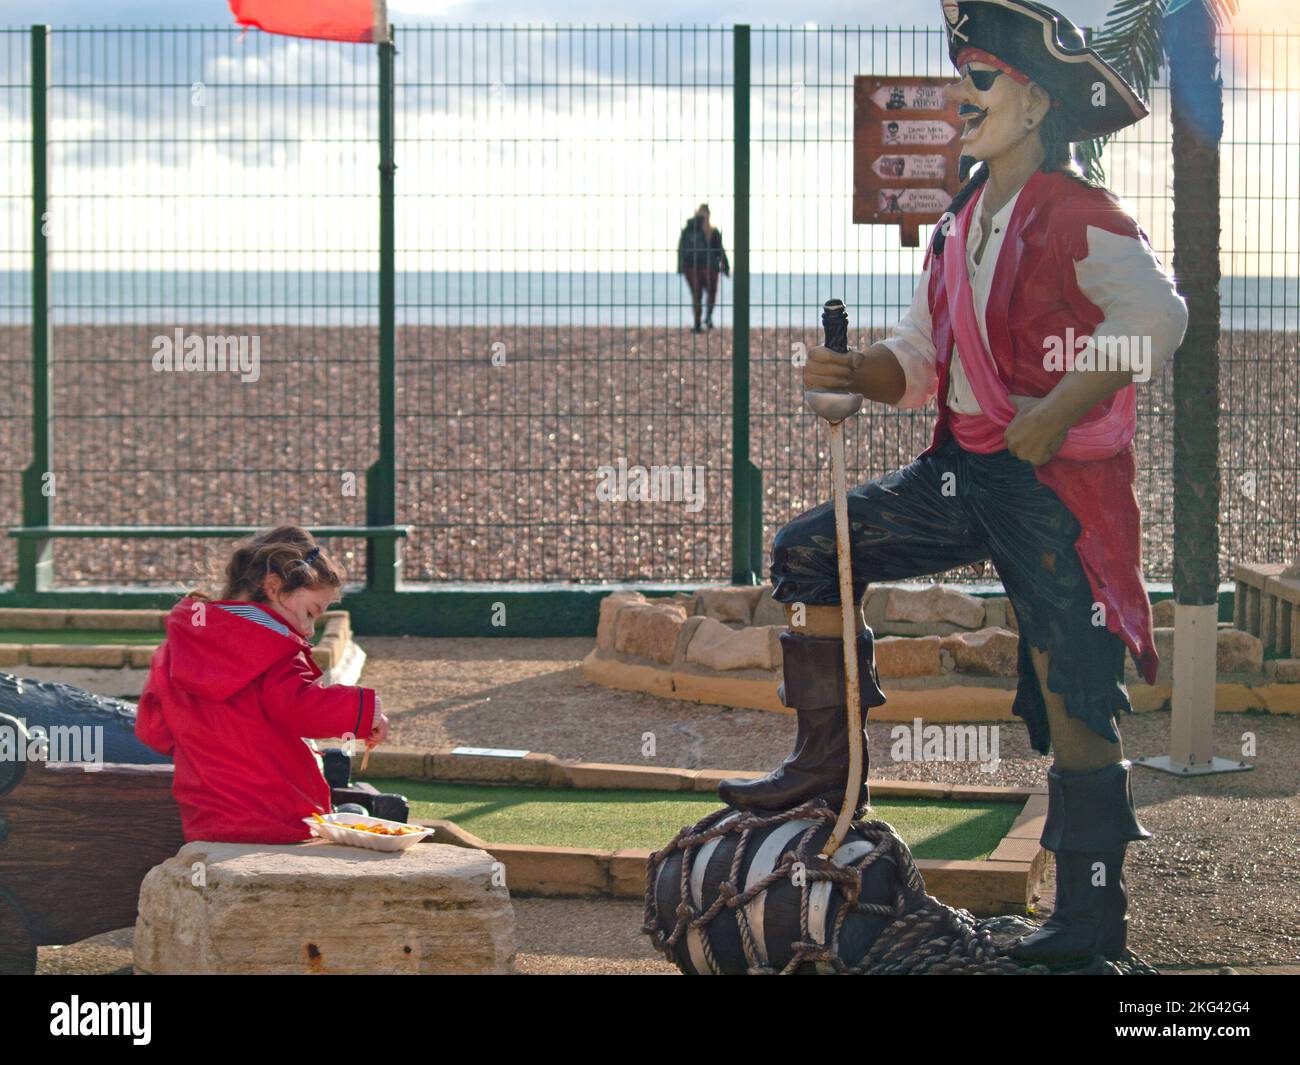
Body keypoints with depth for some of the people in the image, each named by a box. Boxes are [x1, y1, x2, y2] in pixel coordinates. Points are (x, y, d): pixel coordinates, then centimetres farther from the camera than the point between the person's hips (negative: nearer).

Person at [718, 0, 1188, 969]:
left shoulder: (1081, 219, -11)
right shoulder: (964, 226, 14)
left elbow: (1154, 315, -29)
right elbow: (917, 358, 18)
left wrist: (1056, 414, -30)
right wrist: (857, 373, -4)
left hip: (1058, 486, -8)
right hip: (964, 472, 8)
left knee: (1074, 700, -4)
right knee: (810, 551, 3)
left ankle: (1093, 920, 3)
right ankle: (828, 763, 13)